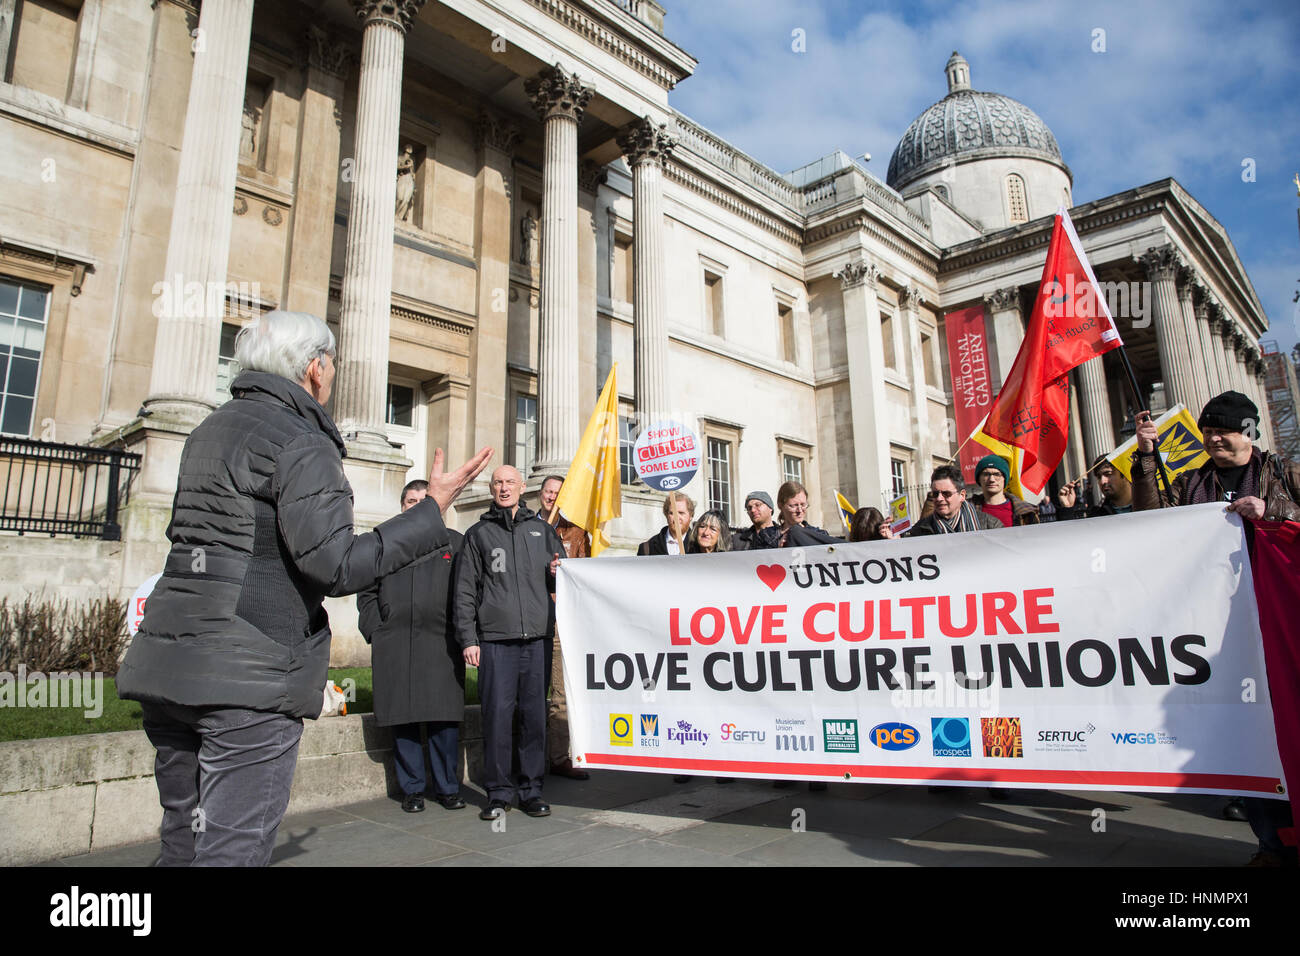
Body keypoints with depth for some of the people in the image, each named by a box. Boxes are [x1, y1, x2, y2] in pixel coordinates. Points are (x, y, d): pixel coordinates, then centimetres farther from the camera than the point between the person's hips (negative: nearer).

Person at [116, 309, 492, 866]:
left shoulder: (209, 430, 17)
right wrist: (433, 510, -15)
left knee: (182, 844, 18)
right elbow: (336, 566, -20)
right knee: (232, 850, -1)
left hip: (168, 662, 9)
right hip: (249, 674, -9)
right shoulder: (302, 444, -11)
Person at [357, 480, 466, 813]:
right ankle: (412, 789, 17)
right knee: (402, 718, 4)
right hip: (394, 646, 1)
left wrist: (461, 634, -2)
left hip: (441, 645, -1)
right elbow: (367, 593, 15)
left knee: (445, 718, -1)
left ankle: (447, 788, 12)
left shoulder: (454, 543, 11)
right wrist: (375, 633, 4)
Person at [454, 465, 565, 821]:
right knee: (497, 715, -2)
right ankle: (499, 792, 11)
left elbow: (562, 583, 21)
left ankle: (531, 790, 16)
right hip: (495, 639, -1)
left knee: (535, 715, 4)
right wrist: (468, 638, -2)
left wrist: (558, 574, -3)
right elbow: (465, 590, 6)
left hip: (537, 637, 2)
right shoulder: (478, 534, 11)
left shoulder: (543, 531, 16)